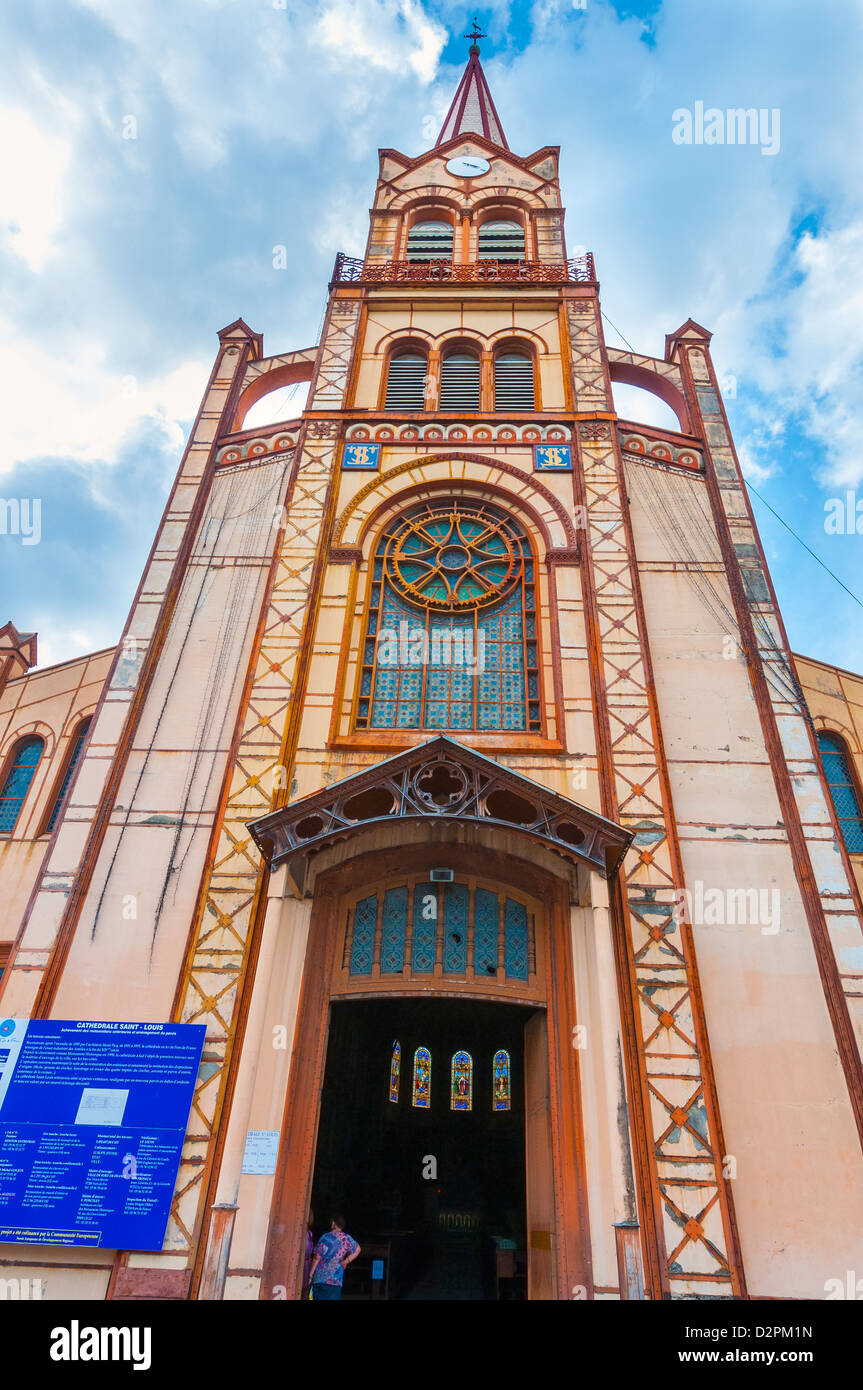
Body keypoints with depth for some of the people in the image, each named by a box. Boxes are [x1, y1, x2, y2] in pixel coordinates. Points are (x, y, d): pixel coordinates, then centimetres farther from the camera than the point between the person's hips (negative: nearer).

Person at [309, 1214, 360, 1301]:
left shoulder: (325, 1237, -3)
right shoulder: (346, 1238, 5)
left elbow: (317, 1258, -5)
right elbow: (357, 1250, 18)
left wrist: (310, 1275, 2)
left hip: (319, 1278, -2)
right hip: (335, 1280, 2)